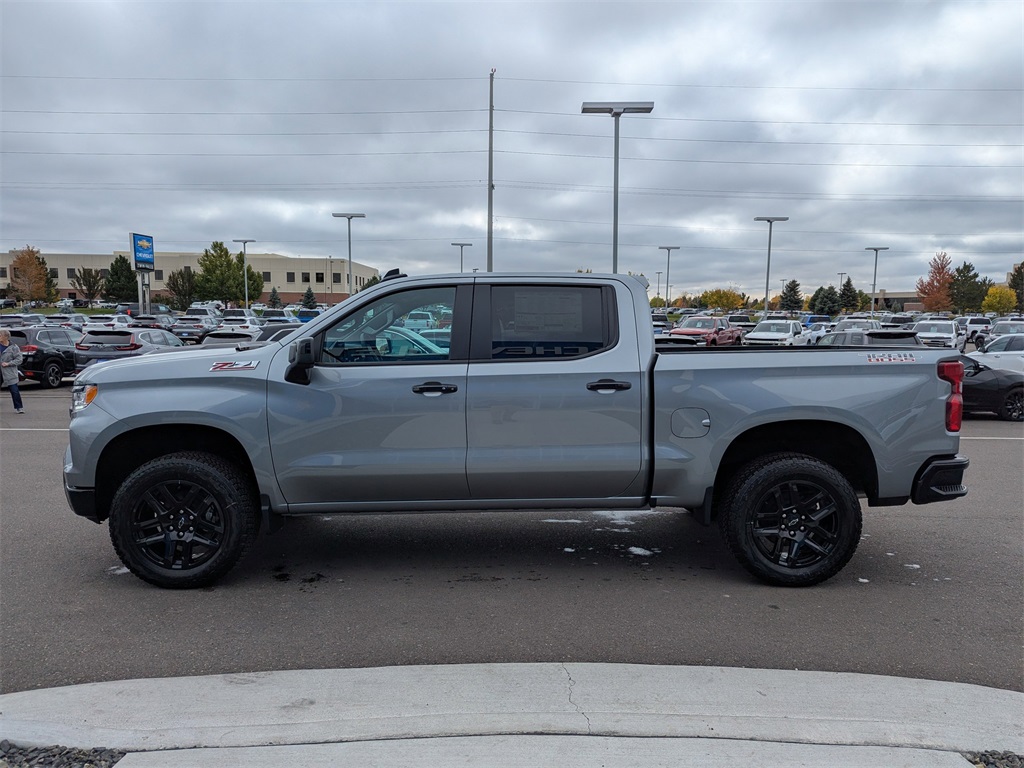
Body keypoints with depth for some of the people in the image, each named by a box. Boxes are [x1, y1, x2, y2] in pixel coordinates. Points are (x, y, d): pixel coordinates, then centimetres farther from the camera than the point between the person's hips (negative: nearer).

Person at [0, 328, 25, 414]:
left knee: (14, 391, -3)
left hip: (9, 373, -4)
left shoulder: (14, 347, -5)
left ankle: (19, 408, 7)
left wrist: (8, 363, -16)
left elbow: (19, 360, -6)